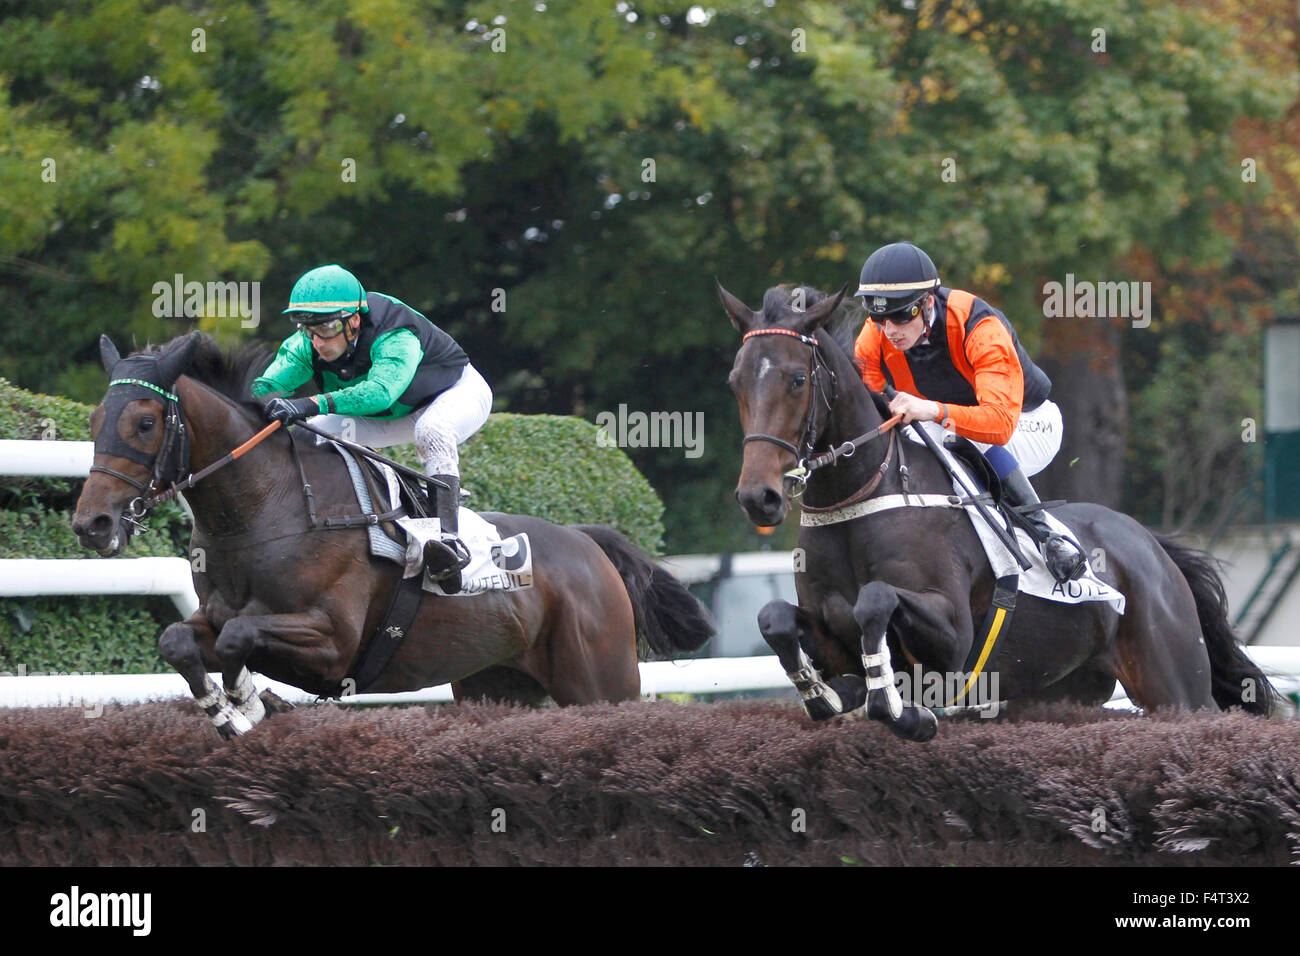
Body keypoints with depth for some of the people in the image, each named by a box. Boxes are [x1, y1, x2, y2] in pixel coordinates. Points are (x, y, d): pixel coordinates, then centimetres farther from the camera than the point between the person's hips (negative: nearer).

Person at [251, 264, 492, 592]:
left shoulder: (397, 339, -41)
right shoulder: (308, 344, -21)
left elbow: (380, 391, -59)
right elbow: (268, 383, -28)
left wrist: (315, 404, -71)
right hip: (390, 417, 7)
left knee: (431, 431, -40)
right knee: (311, 434, -11)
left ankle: (451, 537, -51)